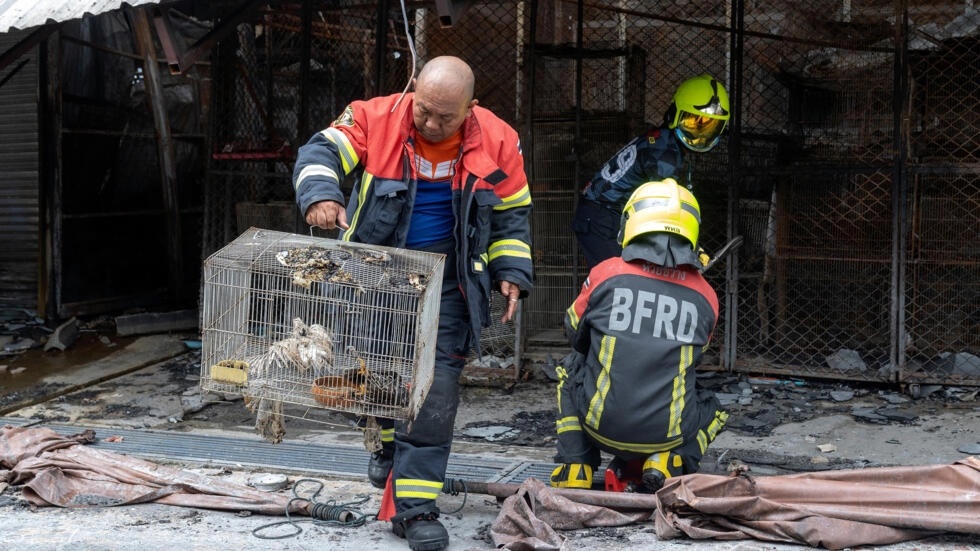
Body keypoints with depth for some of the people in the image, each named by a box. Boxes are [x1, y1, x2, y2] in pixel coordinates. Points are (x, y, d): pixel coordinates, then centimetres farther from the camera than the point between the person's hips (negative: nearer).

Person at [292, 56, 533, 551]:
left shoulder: (497, 142, -7)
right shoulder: (375, 119, -12)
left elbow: (511, 214, 5)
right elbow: (321, 152, -20)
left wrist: (511, 273, -3)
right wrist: (321, 195, -41)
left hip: (444, 285, -1)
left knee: (434, 390, -7)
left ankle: (415, 508, 0)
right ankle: (389, 437, 49)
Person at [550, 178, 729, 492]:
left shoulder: (606, 273, -4)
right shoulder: (706, 297, 0)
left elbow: (574, 333, 13)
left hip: (601, 425, 0)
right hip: (668, 434, 1)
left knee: (571, 369, 30)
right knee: (711, 409, 33)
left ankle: (574, 469, 17)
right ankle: (668, 461, 5)